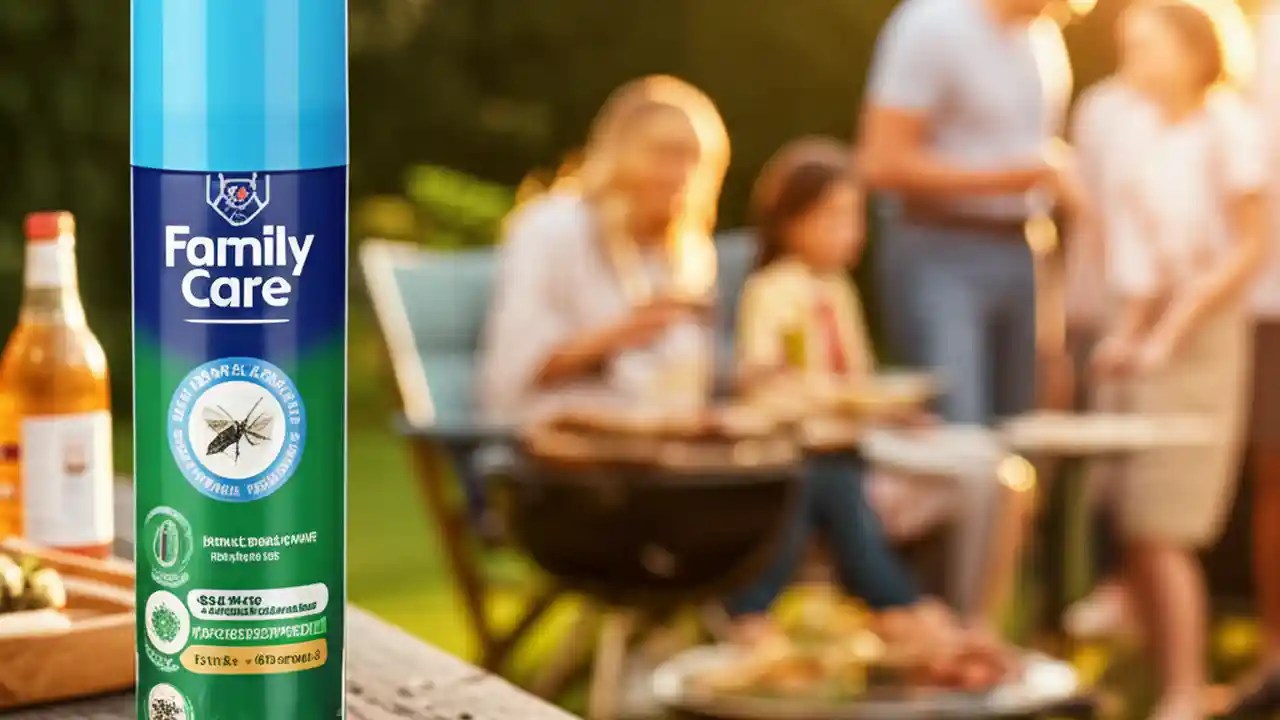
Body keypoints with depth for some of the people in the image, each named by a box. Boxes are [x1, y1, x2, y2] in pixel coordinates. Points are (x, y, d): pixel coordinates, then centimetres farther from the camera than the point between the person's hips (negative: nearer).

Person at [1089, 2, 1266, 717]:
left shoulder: (1228, 125, -8)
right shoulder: (1141, 127, 10)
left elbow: (1250, 247, -10)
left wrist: (1169, 334, -14)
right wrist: (1126, 330, 1)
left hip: (1203, 334, -6)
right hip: (1142, 333, 6)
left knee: (1157, 530, -10)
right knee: (1130, 529, 3)